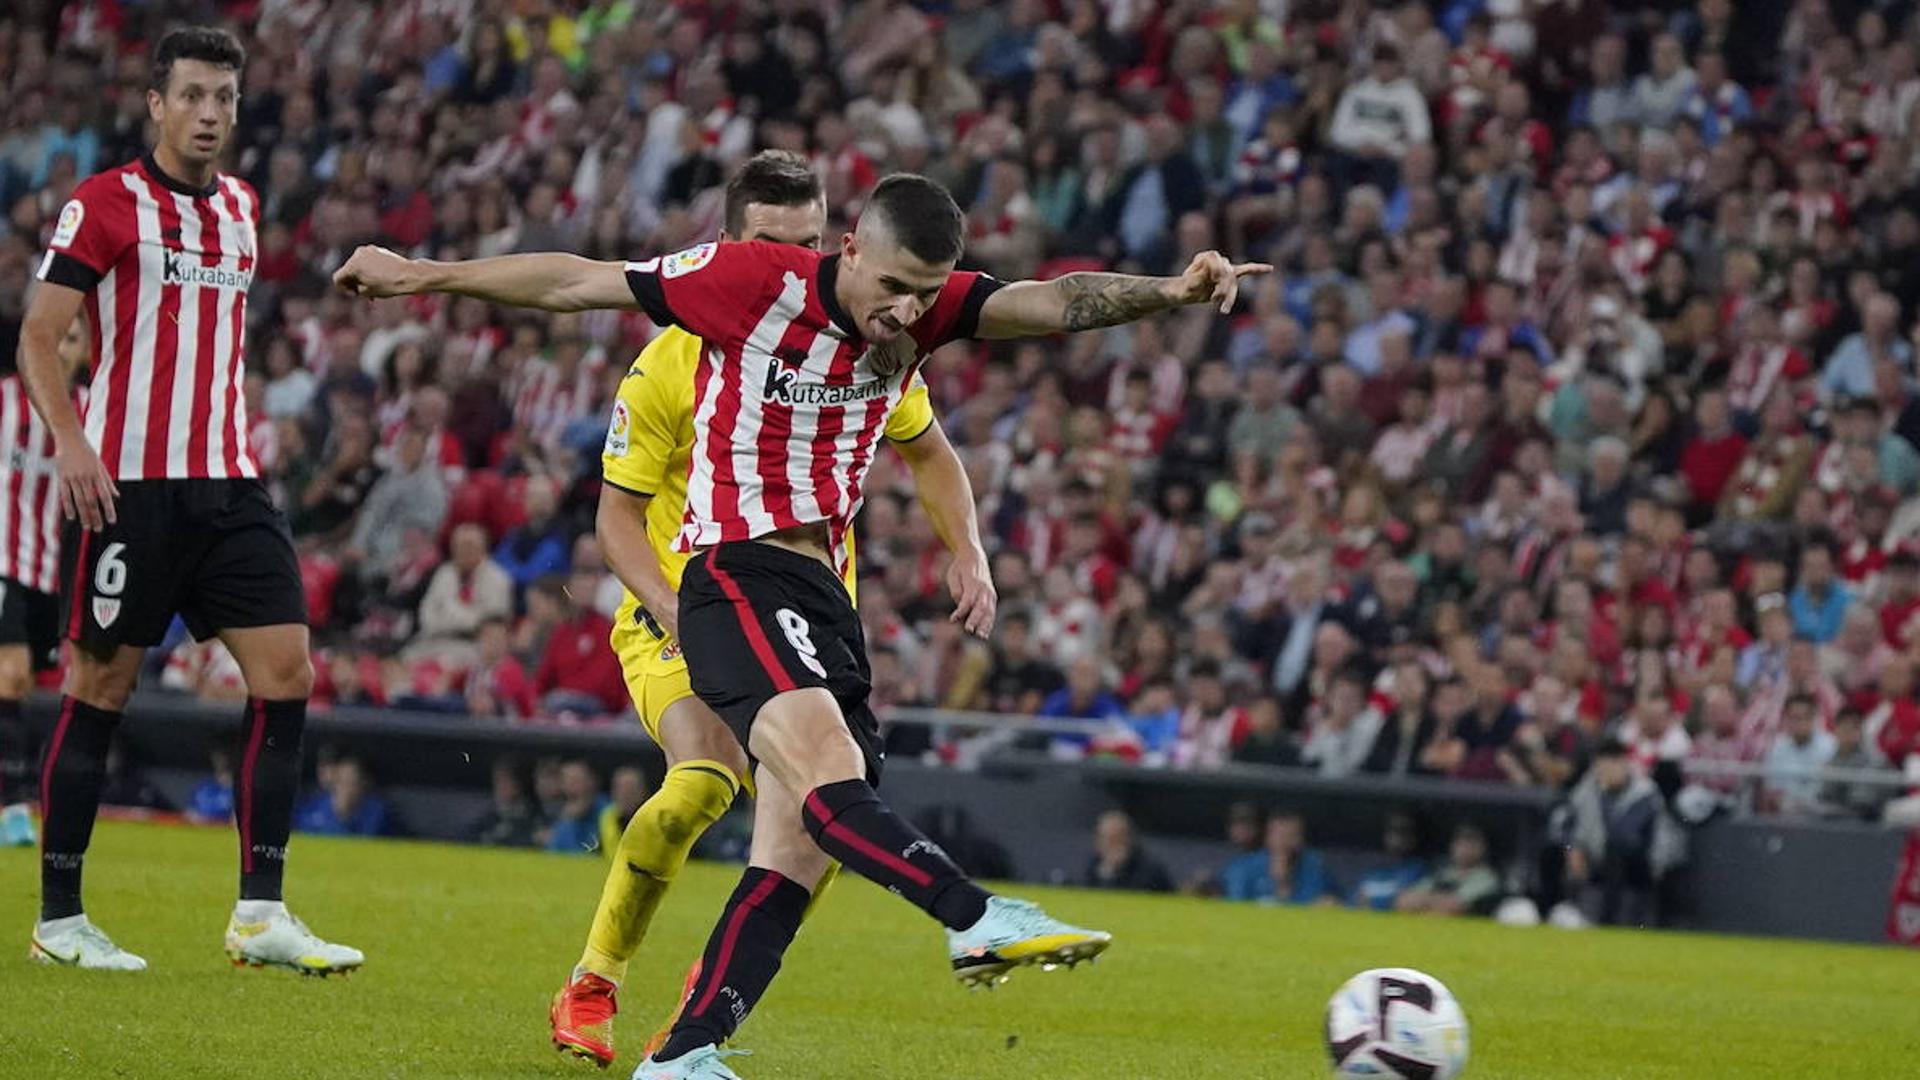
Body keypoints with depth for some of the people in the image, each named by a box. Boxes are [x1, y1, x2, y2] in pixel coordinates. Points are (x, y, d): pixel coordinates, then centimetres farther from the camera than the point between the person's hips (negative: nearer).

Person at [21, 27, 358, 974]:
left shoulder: (239, 208, 15)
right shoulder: (105, 204, -5)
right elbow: (38, 336, -7)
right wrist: (71, 443, -19)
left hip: (227, 484, 6)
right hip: (125, 482, -6)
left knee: (286, 672, -4)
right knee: (100, 686, -1)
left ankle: (261, 913, -1)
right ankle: (58, 918, 9)